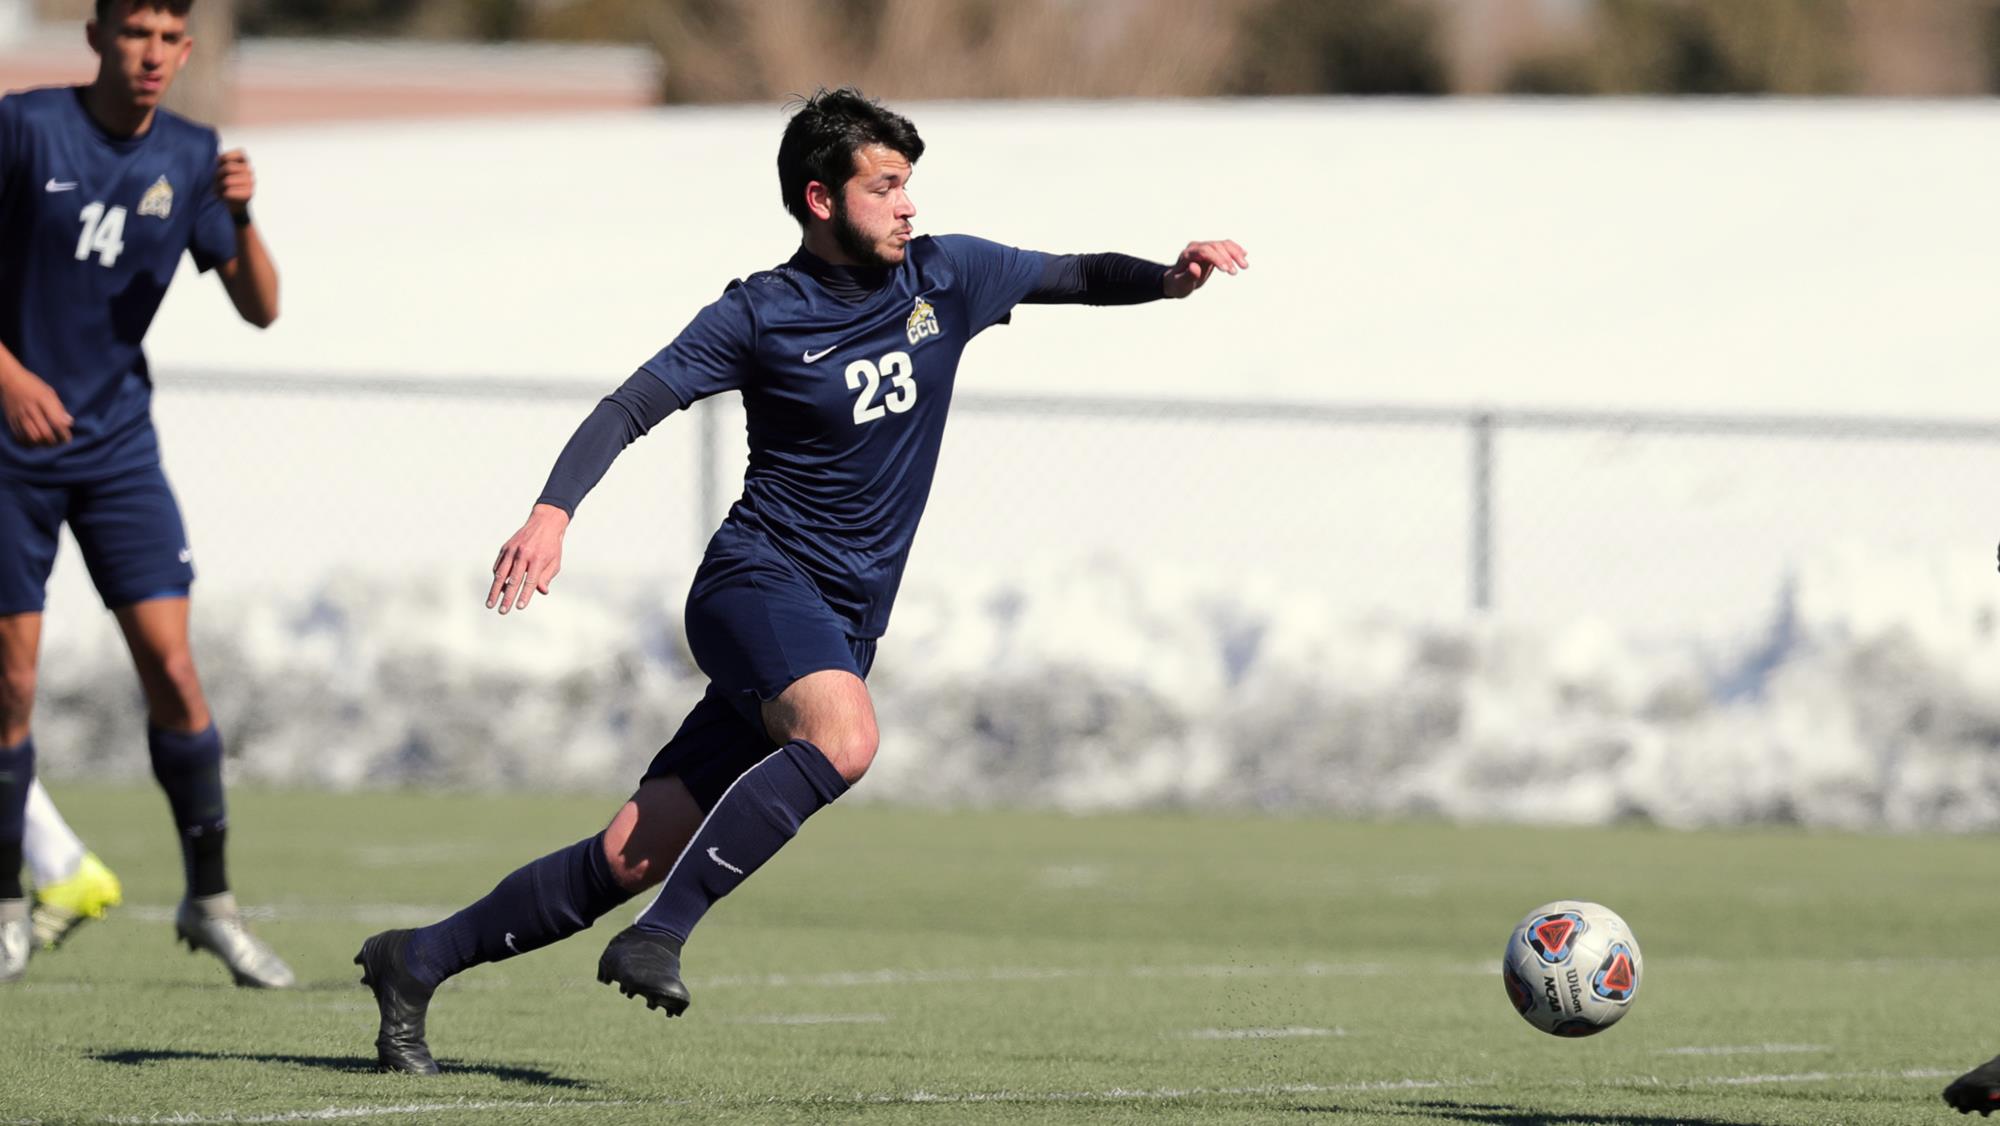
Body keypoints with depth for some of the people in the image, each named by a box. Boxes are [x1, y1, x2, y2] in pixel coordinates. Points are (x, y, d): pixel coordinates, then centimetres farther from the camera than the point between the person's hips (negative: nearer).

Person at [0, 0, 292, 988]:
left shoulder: (189, 158, 2)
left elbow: (260, 307, 2)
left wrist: (242, 217, -17)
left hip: (117, 443, 3)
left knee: (169, 663, -7)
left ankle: (210, 898, 5)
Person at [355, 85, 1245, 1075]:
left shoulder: (944, 277, 8)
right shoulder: (761, 315, -6)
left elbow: (1078, 276, 17)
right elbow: (631, 407, -6)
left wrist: (1167, 277, -4)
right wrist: (553, 511, -21)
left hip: (842, 624, 5)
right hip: (759, 579, -5)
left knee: (638, 854, 0)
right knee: (843, 735, -36)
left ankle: (418, 962, 10)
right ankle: (659, 938, -32)